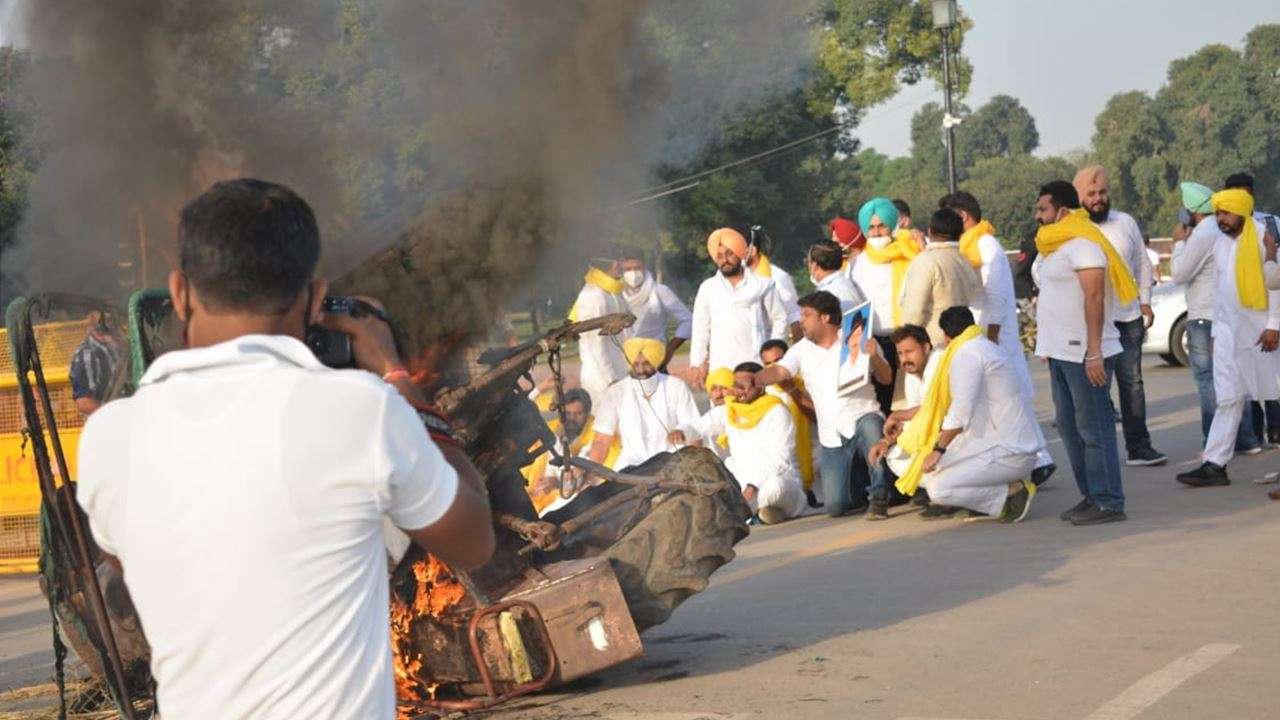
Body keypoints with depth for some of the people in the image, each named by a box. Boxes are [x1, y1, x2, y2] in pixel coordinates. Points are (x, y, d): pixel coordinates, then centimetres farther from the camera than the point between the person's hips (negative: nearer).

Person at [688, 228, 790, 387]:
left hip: (755, 363, -1)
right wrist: (698, 363, 6)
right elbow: (700, 328, 13)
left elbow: (780, 318, 12)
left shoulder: (761, 283, 8)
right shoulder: (708, 288, 13)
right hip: (721, 366, 1)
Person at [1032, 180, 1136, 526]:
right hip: (1062, 352, 11)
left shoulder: (1082, 244, -15)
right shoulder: (1056, 245, 17)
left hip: (1084, 354, -11)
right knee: (1070, 428, 14)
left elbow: (1094, 297, -21)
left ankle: (1108, 503, -5)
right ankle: (1090, 496, 22)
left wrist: (1093, 352, -25)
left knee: (1094, 429, -8)